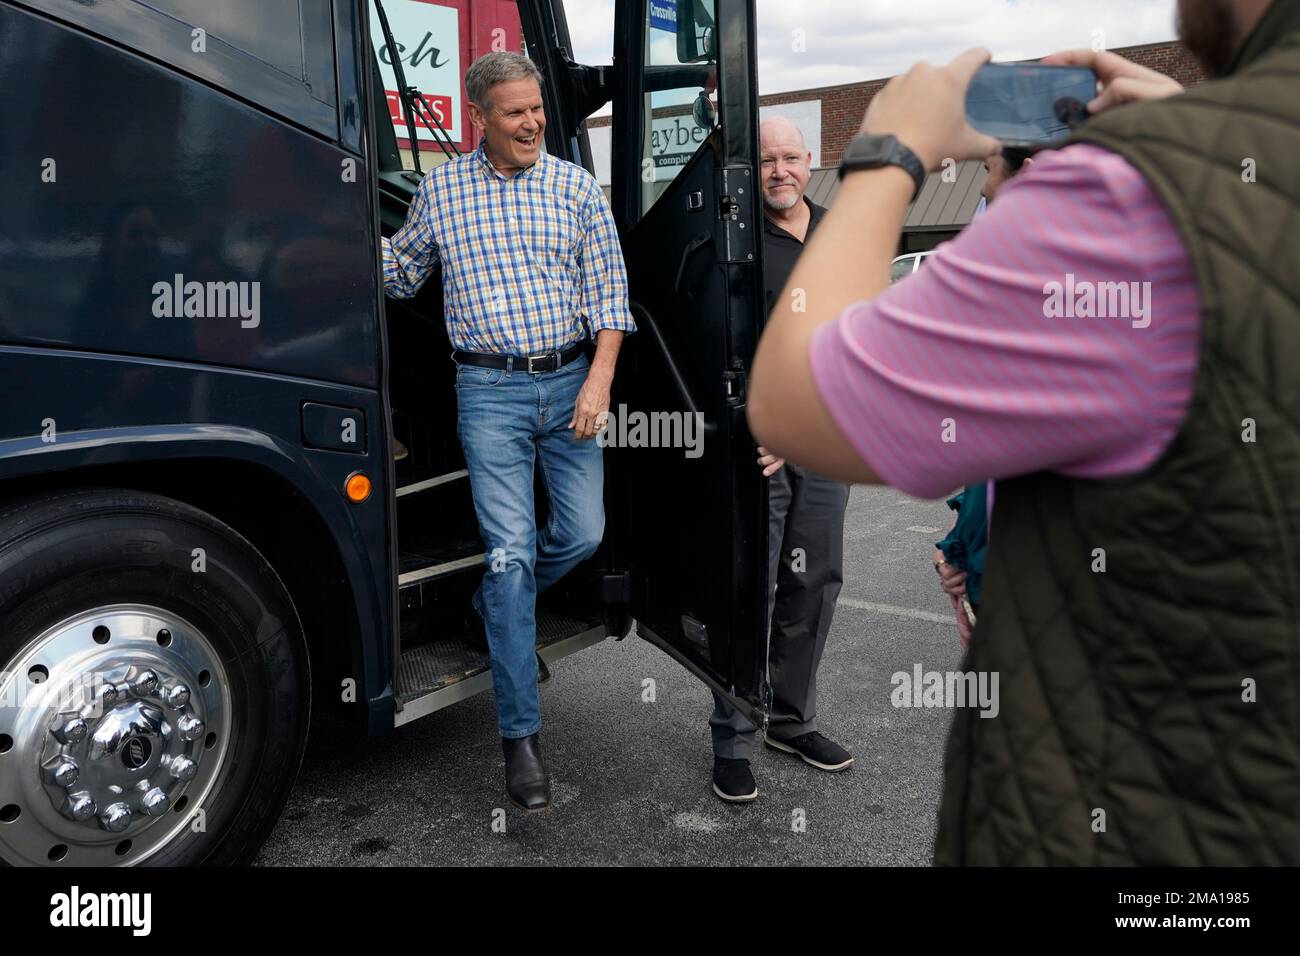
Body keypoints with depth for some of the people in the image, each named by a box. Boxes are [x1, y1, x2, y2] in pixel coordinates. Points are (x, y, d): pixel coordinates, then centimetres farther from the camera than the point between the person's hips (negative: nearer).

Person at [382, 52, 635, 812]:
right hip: (490, 390, -2)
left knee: (584, 533, 4)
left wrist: (599, 377, -8)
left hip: (569, 381, 2)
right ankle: (521, 735, 4)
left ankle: (497, 605, 38)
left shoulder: (577, 187, 5)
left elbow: (610, 288, 3)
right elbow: (401, 275, 18)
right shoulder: (440, 191, 6)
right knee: (511, 553, -6)